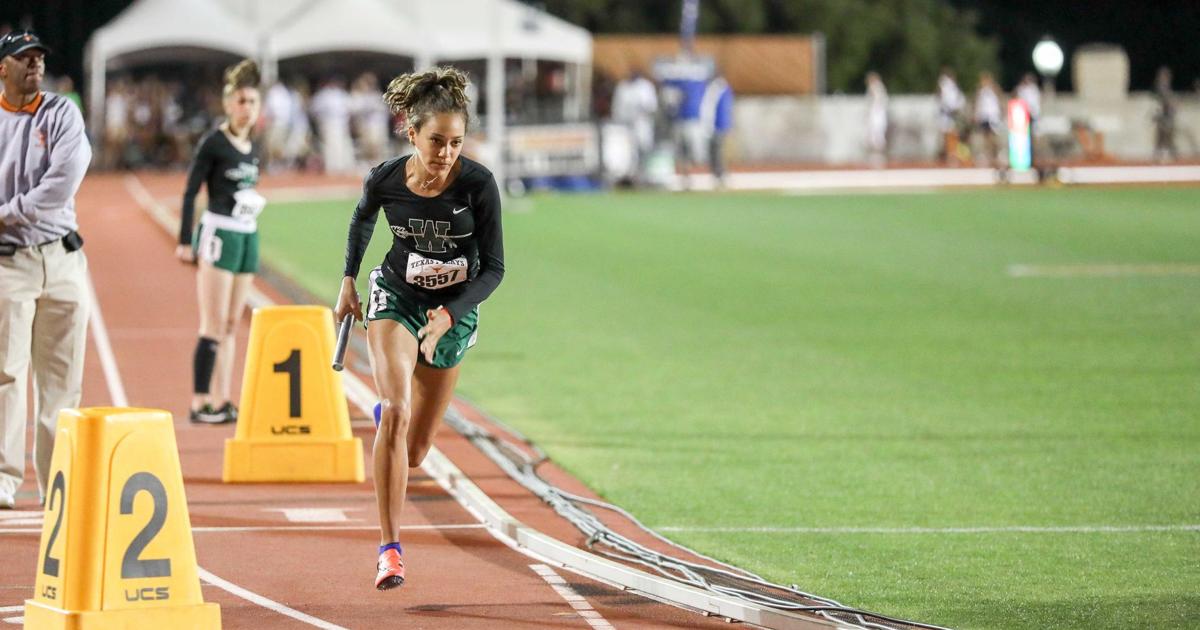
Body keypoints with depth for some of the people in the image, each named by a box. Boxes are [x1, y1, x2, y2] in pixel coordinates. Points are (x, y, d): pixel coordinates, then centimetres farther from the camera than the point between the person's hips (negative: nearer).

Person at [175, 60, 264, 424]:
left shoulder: (253, 149, 12)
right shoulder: (213, 144, -8)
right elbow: (190, 192, -8)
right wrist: (185, 242, -12)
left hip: (247, 237, 7)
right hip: (218, 234, -7)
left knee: (232, 324, 7)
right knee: (215, 324, -9)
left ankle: (221, 401, 10)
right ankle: (200, 404, -7)